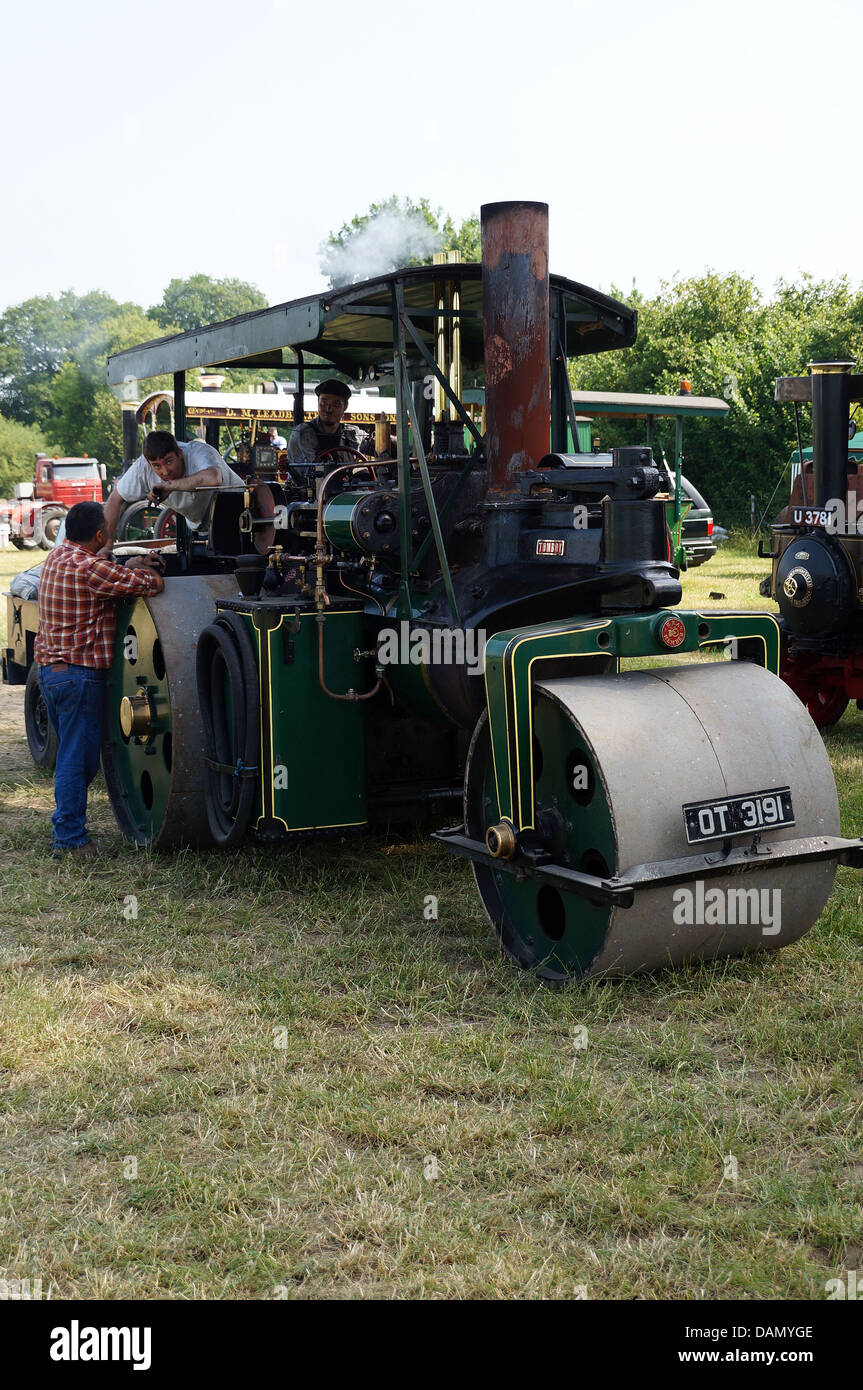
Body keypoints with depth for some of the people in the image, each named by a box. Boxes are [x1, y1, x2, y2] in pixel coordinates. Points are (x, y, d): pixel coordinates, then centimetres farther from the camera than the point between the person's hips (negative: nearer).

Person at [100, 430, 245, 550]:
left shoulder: (199, 452, -35)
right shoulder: (142, 467, -22)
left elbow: (213, 479, -59)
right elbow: (116, 499, -10)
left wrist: (170, 485, -47)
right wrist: (107, 546, -16)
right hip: (199, 528, 4)